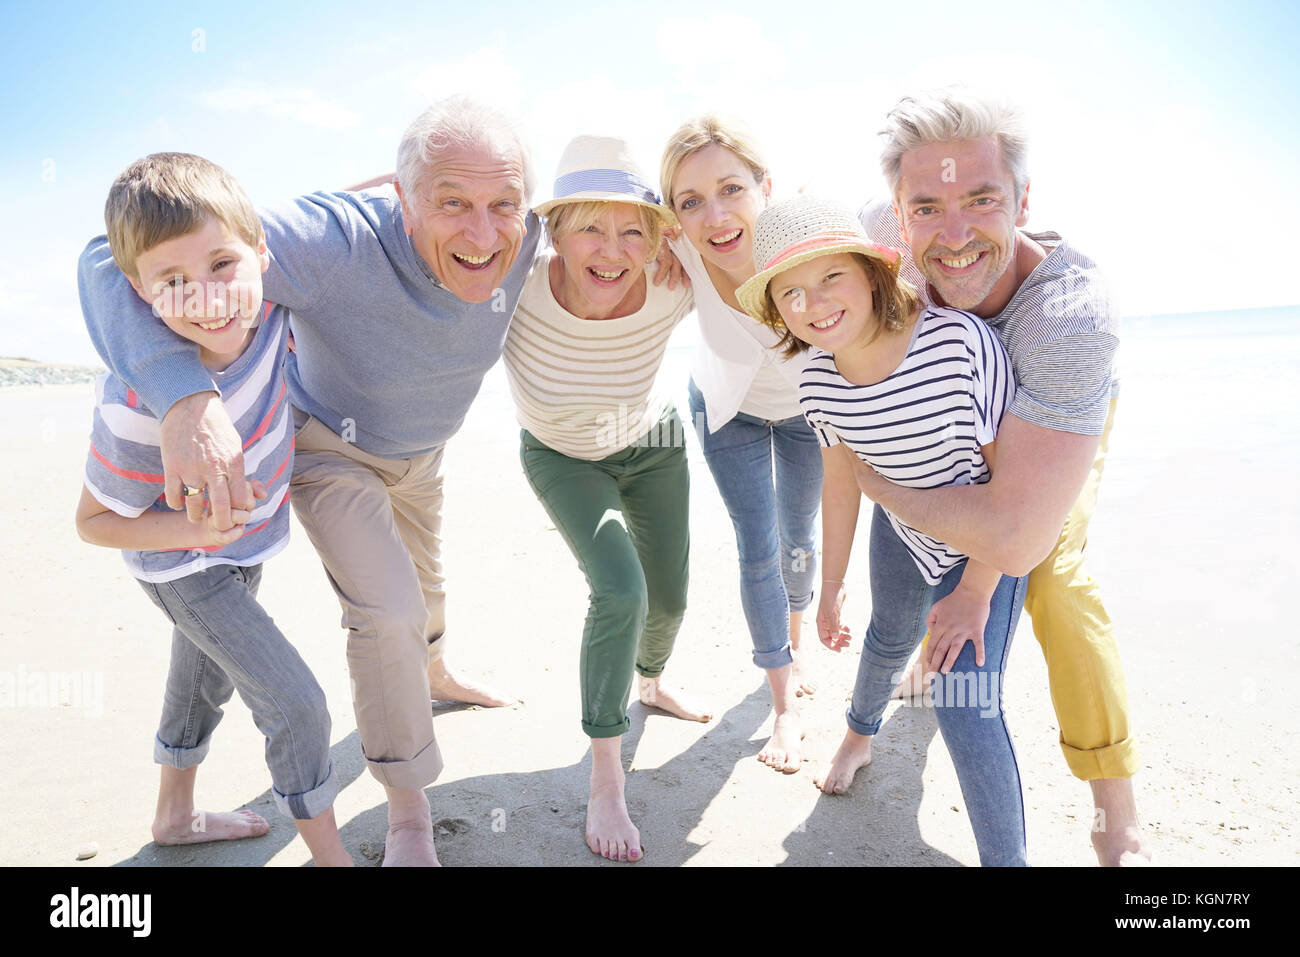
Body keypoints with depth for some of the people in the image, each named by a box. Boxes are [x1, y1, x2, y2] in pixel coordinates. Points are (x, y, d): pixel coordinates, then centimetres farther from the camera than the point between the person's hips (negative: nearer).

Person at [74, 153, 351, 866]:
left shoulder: (261, 302, -26)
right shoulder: (141, 406, -39)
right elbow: (93, 521, -23)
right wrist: (195, 527, -37)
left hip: (240, 546, 7)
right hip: (185, 567, -7)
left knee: (205, 677, 26)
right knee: (296, 705, -5)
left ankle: (175, 815, 52)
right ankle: (329, 853, 18)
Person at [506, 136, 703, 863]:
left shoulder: (671, 295, -30)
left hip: (653, 446, 3)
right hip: (563, 459, -2)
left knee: (669, 598, 13)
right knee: (621, 591, -22)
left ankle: (653, 681, 51)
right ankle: (605, 783, -1)